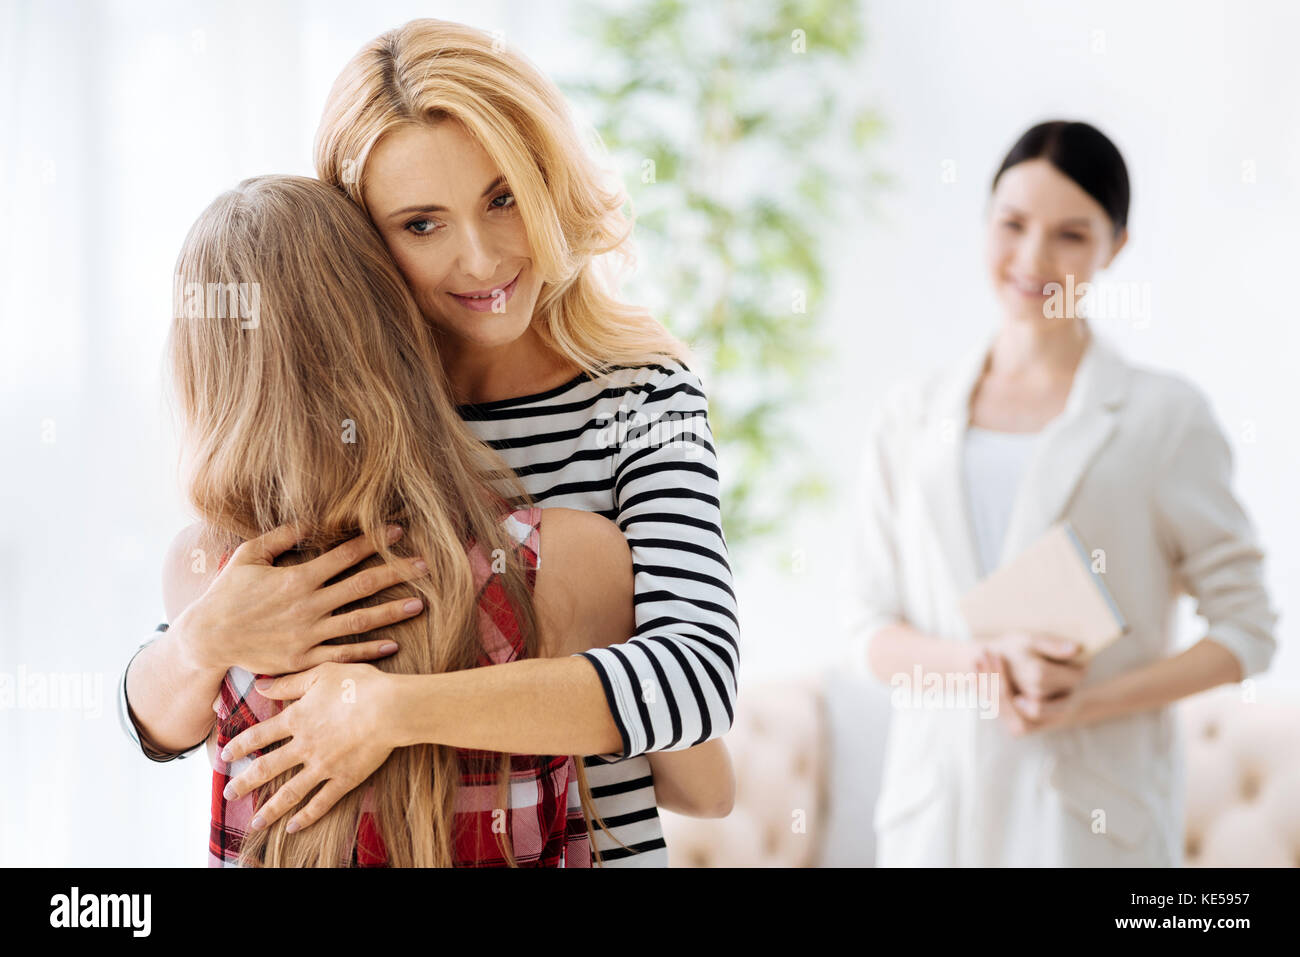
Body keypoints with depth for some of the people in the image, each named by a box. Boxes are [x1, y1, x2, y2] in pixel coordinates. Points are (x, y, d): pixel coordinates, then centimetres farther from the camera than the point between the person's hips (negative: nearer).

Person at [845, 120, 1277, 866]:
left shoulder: (1165, 415, -1)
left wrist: (1091, 700, -12)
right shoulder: (910, 419, 8)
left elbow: (1248, 631, -1)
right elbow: (872, 633, 7)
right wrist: (986, 660, -11)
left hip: (1094, 812, -2)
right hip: (936, 799, 3)